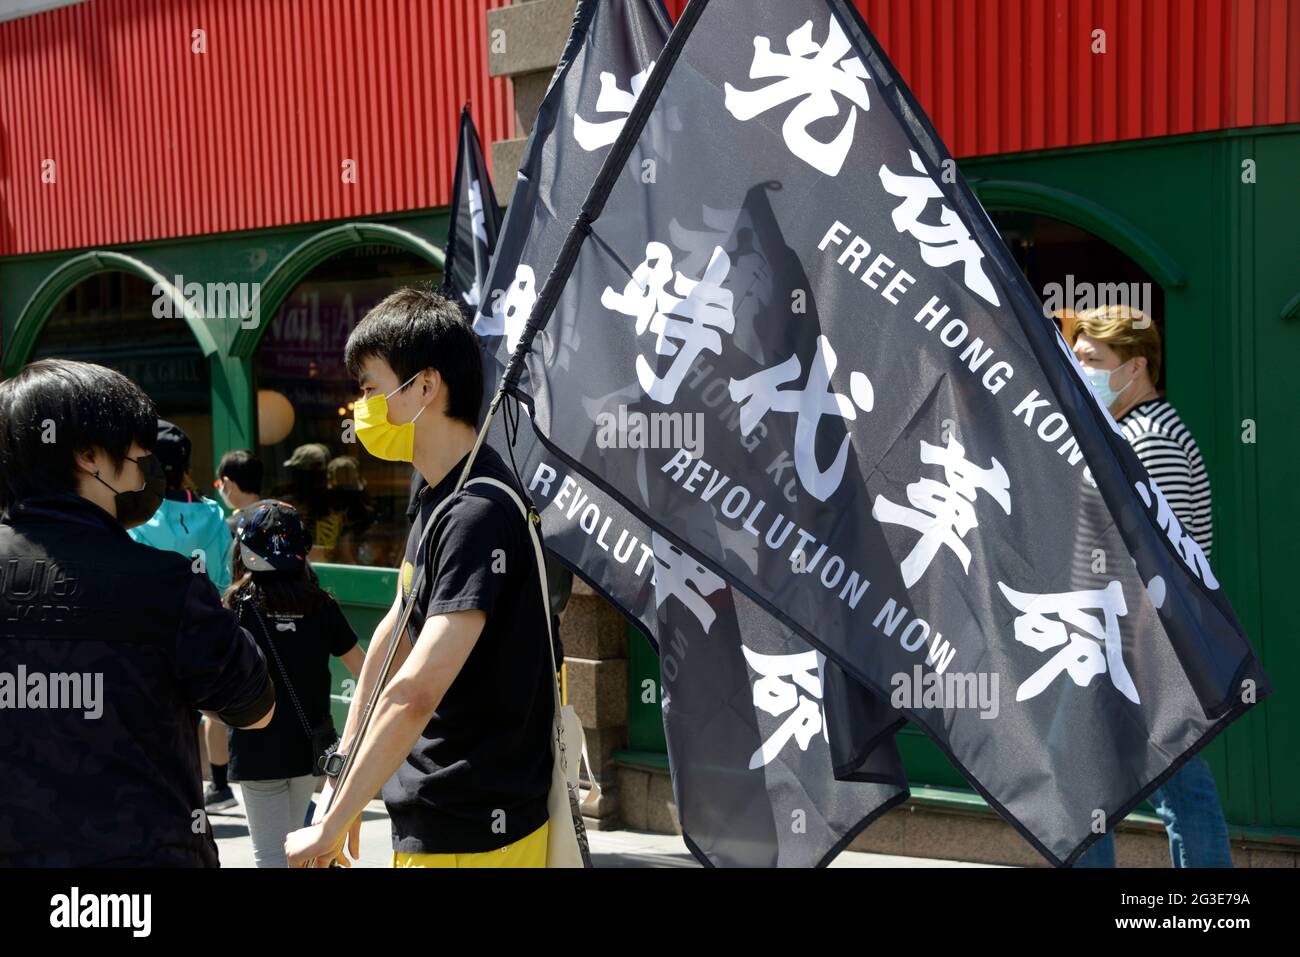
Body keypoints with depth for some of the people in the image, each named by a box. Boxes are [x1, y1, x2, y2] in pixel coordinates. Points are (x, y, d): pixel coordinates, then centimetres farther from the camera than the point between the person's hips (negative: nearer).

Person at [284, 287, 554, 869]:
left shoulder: (478, 514, -22)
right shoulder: (438, 499, 9)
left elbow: (415, 692, -29)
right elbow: (394, 635, 15)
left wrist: (329, 829, -22)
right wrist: (342, 791, 16)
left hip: (470, 837, -9)